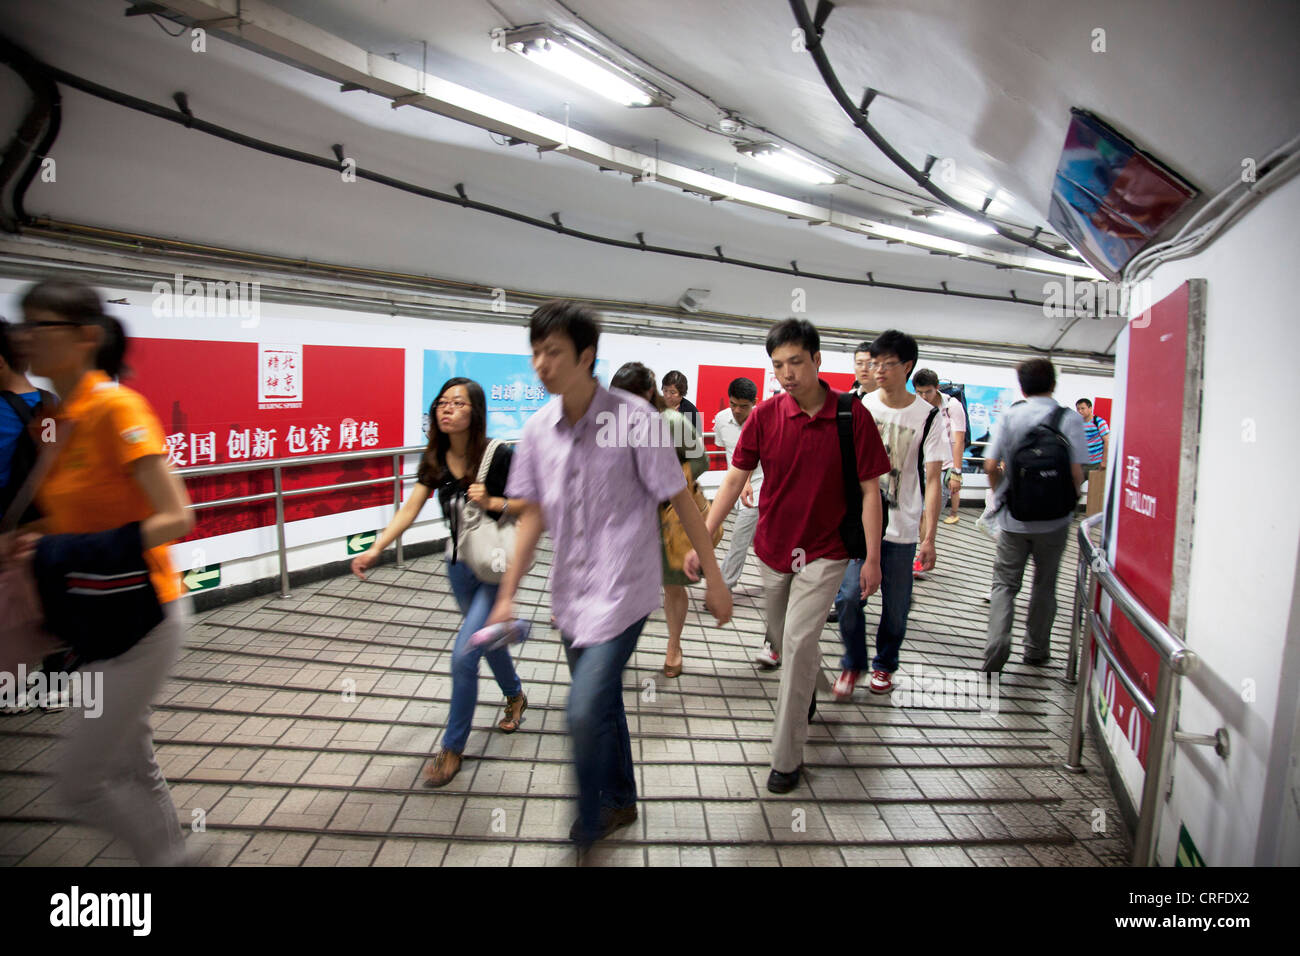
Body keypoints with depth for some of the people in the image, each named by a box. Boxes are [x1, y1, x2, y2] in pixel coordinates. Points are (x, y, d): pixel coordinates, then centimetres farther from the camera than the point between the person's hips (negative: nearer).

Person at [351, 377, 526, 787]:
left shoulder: (498, 455, -19)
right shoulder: (435, 459, -4)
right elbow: (409, 509, -9)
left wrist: (491, 502, -27)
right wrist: (375, 550, -20)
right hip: (458, 565, 6)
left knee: (464, 654, -11)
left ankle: (452, 748, 8)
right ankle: (515, 696, 52)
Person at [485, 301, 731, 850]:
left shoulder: (633, 417, -15)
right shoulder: (538, 429, 0)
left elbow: (680, 499, -9)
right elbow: (533, 514, 6)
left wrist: (713, 577, -6)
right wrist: (507, 595, 5)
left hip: (622, 588, -5)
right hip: (570, 592, 6)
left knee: (585, 711, -10)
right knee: (602, 705, 20)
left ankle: (589, 830, 16)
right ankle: (621, 803, 43)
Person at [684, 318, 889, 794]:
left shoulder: (852, 415, -12)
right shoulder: (765, 415, -7)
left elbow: (869, 489, -8)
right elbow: (734, 479, -5)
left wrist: (872, 558, -9)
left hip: (824, 551, -3)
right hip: (773, 548, 4)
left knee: (798, 643, -12)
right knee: (782, 641, 18)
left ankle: (787, 757, 2)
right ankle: (812, 688, 51)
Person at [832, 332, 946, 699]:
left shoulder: (927, 416, -4)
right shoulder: (859, 406, 1)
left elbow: (932, 481, -5)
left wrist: (929, 537, -10)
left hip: (902, 530, -1)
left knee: (896, 606, 9)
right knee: (849, 597, -7)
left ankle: (885, 665, 34)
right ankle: (852, 665, 17)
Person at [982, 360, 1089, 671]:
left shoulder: (1010, 416, -3)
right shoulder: (1070, 419, -7)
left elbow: (991, 466, -6)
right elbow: (1076, 472, -13)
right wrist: (1069, 503, 6)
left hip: (1013, 518, 0)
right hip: (1054, 520, 0)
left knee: (1005, 583, 9)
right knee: (1044, 584, 16)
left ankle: (996, 647, -7)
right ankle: (1036, 650, 27)